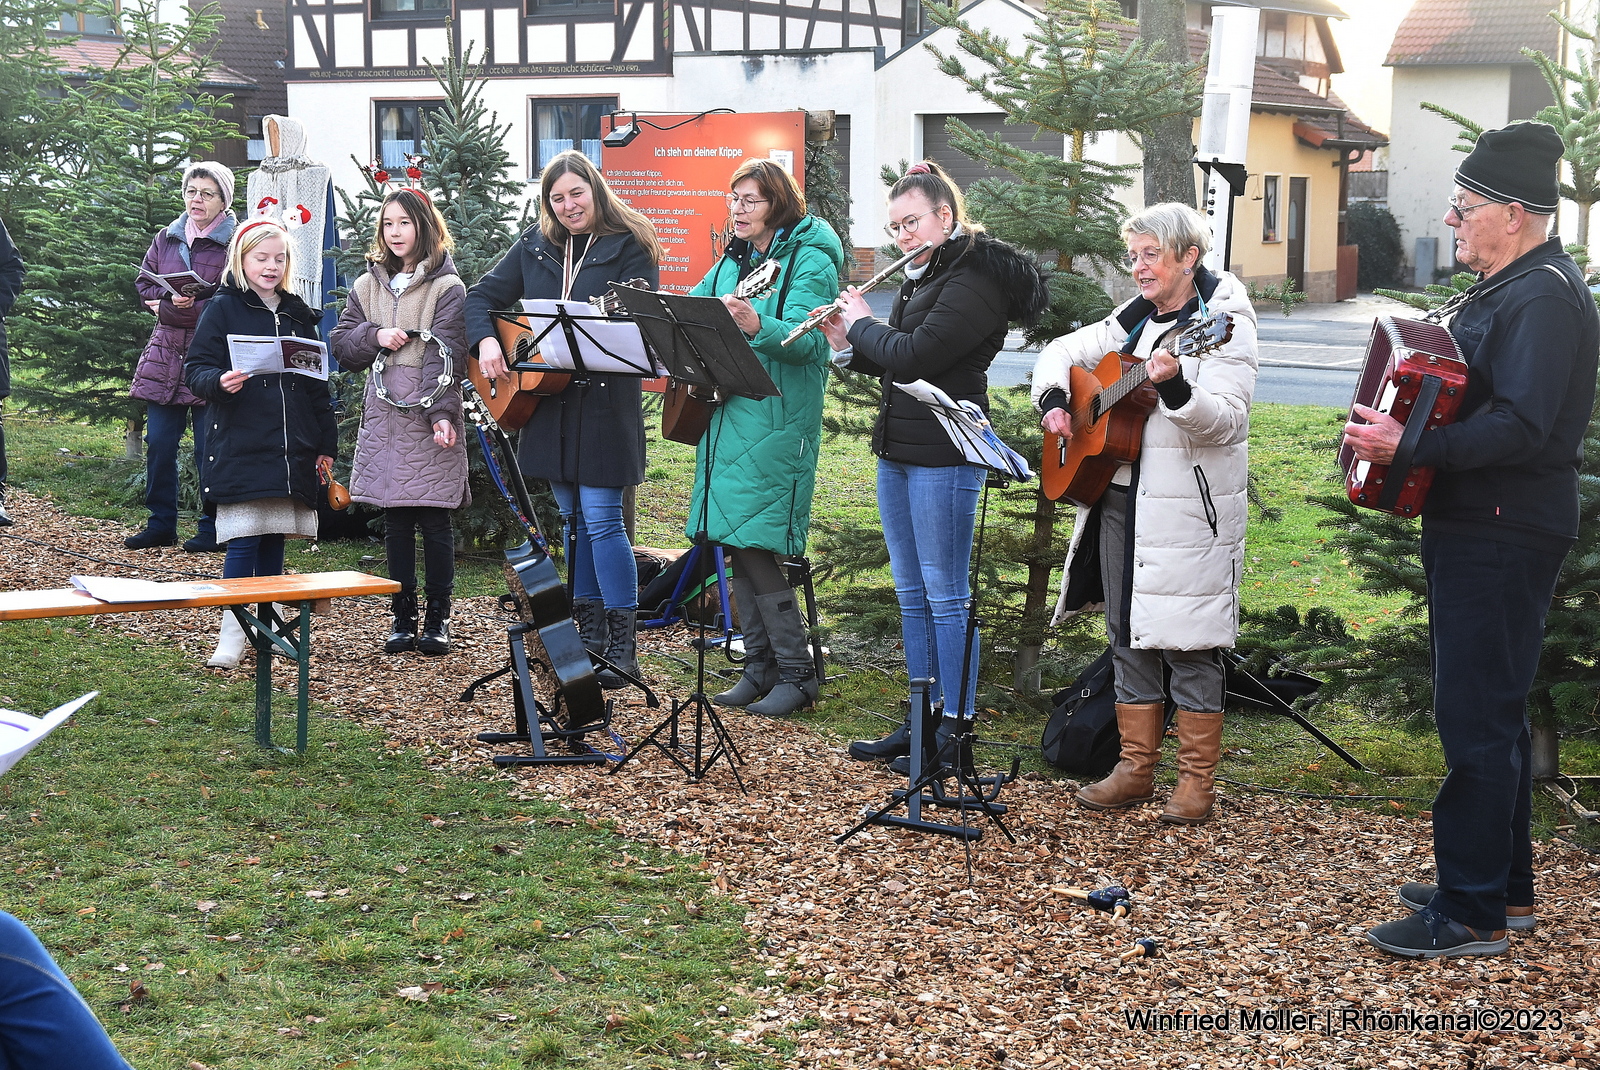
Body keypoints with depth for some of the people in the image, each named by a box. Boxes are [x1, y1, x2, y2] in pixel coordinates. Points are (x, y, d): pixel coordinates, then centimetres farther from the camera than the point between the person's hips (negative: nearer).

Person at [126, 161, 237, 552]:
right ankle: (160, 525, 16)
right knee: (158, 443, 5)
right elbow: (144, 284, 16)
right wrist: (170, 298, -6)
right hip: (165, 354, 5)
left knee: (209, 448, -2)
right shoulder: (166, 238, 14)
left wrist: (184, 309, -16)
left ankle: (213, 529, 8)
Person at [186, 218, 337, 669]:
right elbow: (195, 369, -4)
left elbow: (317, 383, 20)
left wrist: (326, 442, 17)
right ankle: (232, 636, -5)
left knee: (274, 541, 8)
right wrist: (219, 382, -26)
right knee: (243, 542, -9)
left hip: (292, 452, 5)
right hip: (240, 446, -5)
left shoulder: (298, 314, 16)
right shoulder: (223, 308, 1)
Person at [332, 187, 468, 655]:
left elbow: (446, 355, -12)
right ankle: (403, 618, 13)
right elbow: (341, 345, 13)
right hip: (384, 418, 4)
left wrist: (441, 413, -23)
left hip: (430, 416, -4)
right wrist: (375, 336, -7)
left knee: (435, 520, -1)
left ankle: (438, 619, 8)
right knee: (395, 522, 6)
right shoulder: (367, 286, 15)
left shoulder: (447, 287, -2)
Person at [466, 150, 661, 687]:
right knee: (573, 518, 11)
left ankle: (622, 648, -4)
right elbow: (483, 295, 11)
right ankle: (590, 635, 20)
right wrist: (486, 342, -7)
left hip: (605, 399, -6)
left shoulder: (631, 246, -5)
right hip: (548, 399, 6)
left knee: (601, 517, -10)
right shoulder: (536, 245, 9)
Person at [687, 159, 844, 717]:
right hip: (727, 414, 8)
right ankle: (760, 665, 18)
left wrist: (757, 326, -39)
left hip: (775, 422, -8)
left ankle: (798, 674, -1)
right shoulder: (732, 261, 16)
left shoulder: (809, 261, -9)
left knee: (754, 544, -10)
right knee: (737, 545, 9)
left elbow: (808, 340, -21)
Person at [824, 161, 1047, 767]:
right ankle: (920, 721, 21)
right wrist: (847, 345, 4)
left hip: (944, 455, -10)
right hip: (899, 450, 10)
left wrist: (863, 323, -6)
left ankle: (956, 732, 2)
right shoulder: (924, 276, 15)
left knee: (945, 594, -4)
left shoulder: (977, 278, -14)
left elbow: (914, 356, -22)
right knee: (911, 592, 13)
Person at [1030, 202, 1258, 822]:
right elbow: (1060, 352, 23)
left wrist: (1175, 387, -37)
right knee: (1128, 636, 11)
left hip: (1186, 510, -7)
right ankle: (1137, 768, 21)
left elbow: (1226, 422, -21)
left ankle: (1197, 781, 7)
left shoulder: (1224, 322, -9)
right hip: (1119, 498, 7)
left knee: (1187, 644, -3)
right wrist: (1054, 401, 4)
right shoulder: (1133, 320, 12)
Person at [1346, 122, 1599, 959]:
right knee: (1492, 709, 18)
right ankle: (1505, 885, 29)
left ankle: (1472, 914, -2)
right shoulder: (1507, 287, 15)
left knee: (1476, 713, -8)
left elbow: (1519, 427, -28)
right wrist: (1398, 418, 14)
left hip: (1502, 537, -11)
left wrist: (1409, 445, -29)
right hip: (1479, 529, 11)